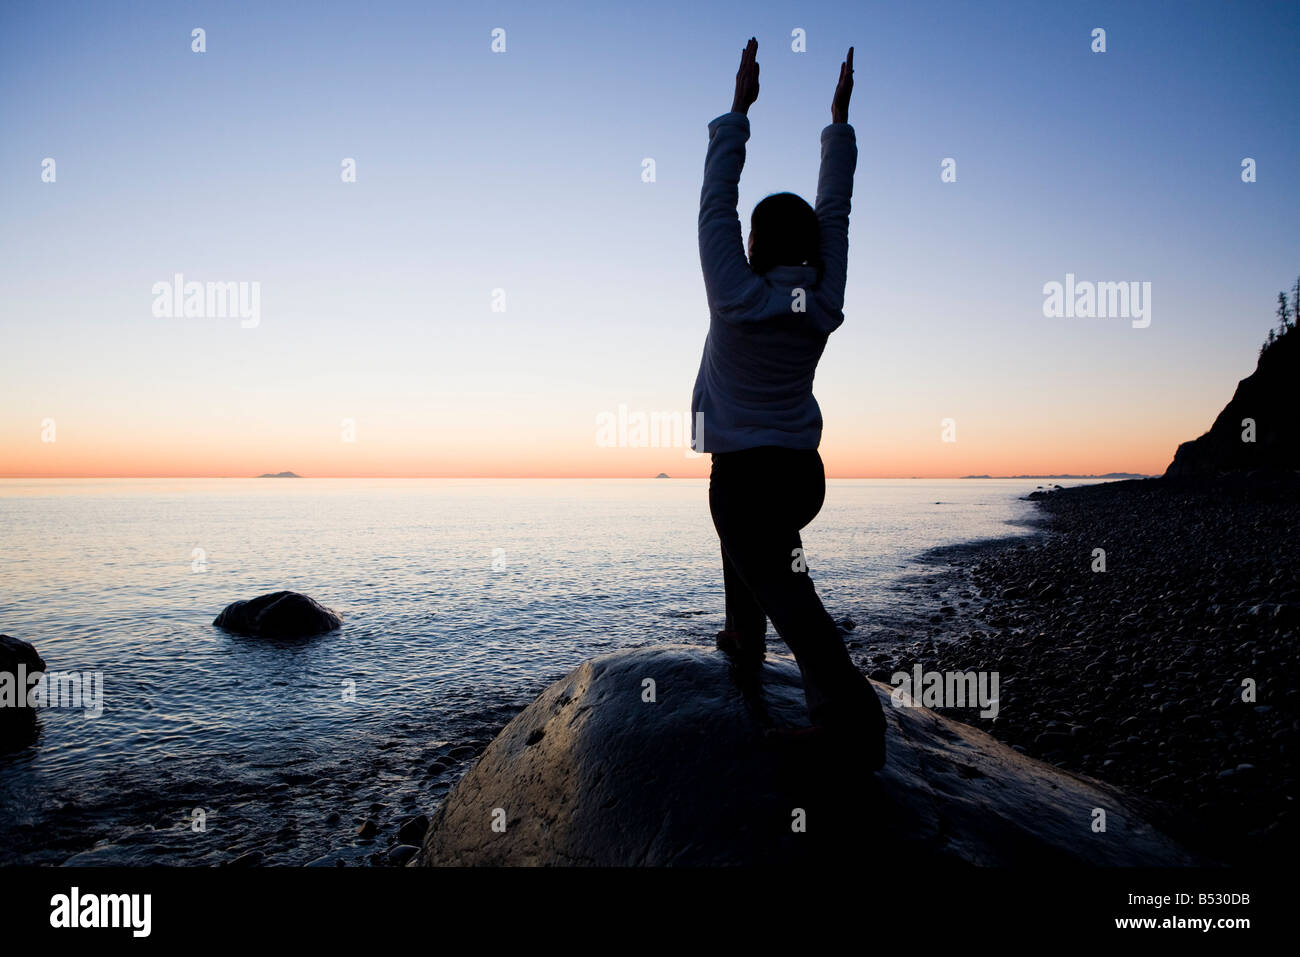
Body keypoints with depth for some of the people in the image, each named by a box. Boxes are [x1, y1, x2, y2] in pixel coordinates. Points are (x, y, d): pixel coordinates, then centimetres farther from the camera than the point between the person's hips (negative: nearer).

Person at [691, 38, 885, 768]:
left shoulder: (738, 295, -12)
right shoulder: (825, 302, 0)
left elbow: (717, 202, -7)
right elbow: (835, 210, 9)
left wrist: (739, 110, -2)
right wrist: (839, 121, 15)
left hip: (744, 472, -6)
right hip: (803, 469, 7)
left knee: (781, 585, -12)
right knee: (758, 544, 32)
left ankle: (849, 708, -25)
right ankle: (746, 640, 42)